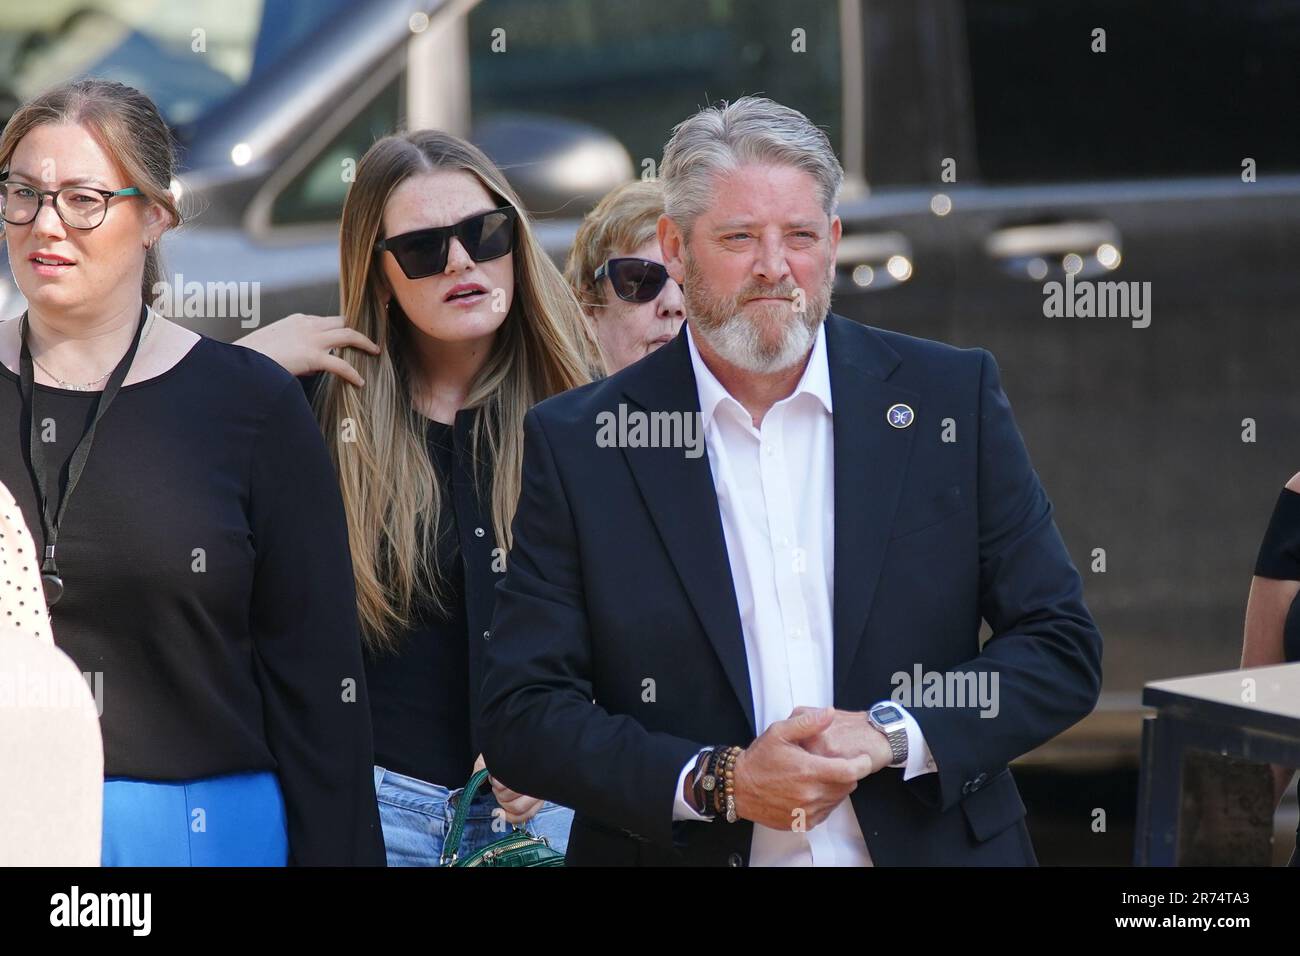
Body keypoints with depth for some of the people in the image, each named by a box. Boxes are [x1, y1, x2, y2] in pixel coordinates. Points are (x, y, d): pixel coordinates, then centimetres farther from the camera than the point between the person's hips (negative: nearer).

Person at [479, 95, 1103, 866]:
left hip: (931, 845, 1)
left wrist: (891, 735, -15)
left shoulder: (952, 398, -1)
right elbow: (522, 715, -6)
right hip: (686, 852, -1)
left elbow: (1064, 649, -1)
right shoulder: (578, 445, -4)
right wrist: (717, 783, -18)